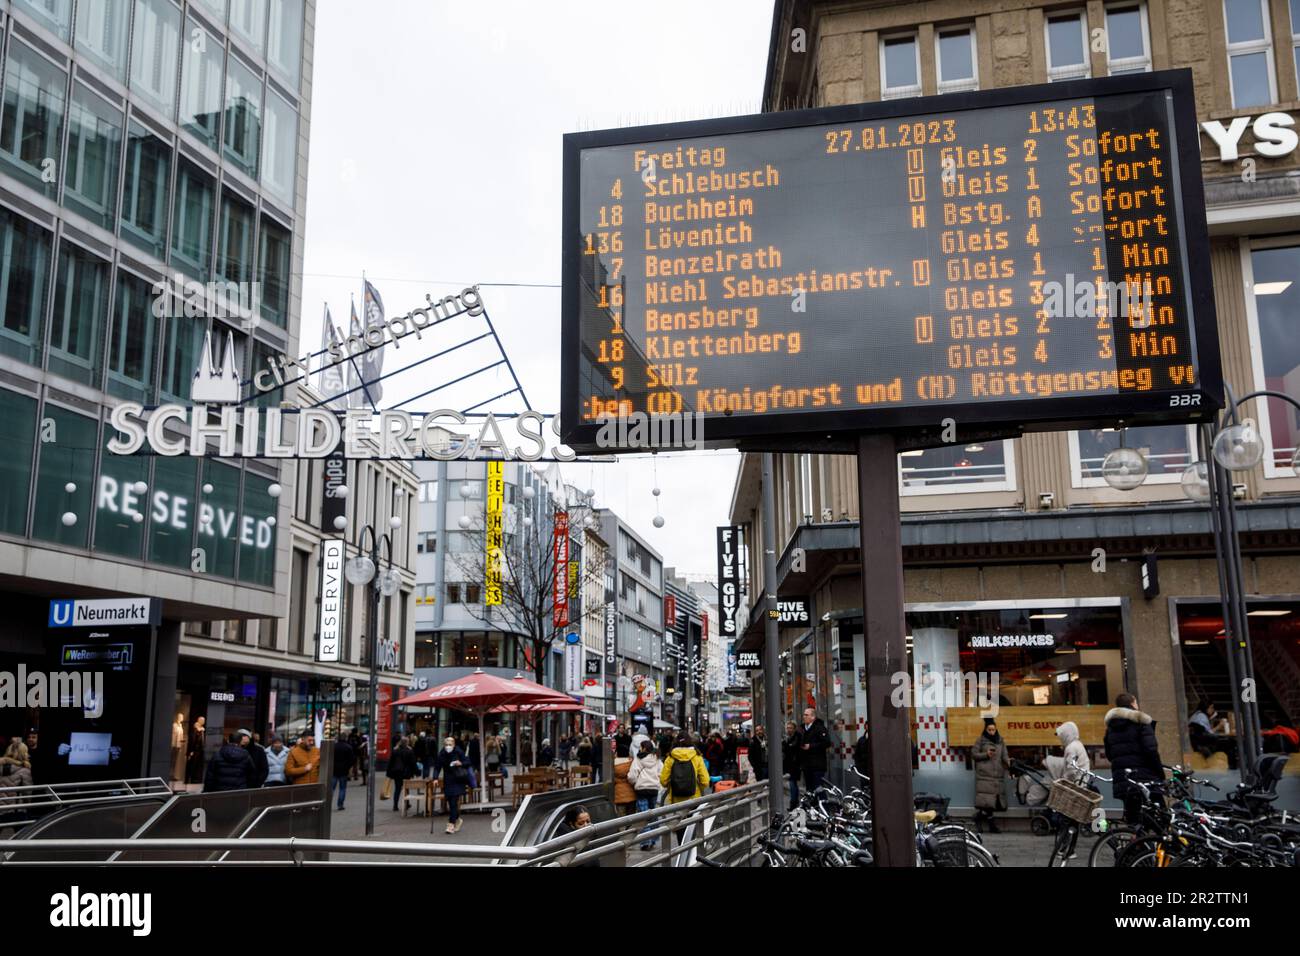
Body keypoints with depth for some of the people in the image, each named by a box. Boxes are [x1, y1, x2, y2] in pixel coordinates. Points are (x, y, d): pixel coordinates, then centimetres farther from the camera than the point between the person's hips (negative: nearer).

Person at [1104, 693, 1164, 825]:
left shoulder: (1111, 726, 16)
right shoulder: (1141, 721, -3)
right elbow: (1151, 750, -12)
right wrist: (1161, 773, -7)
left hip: (1121, 779, 6)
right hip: (1143, 774, -6)